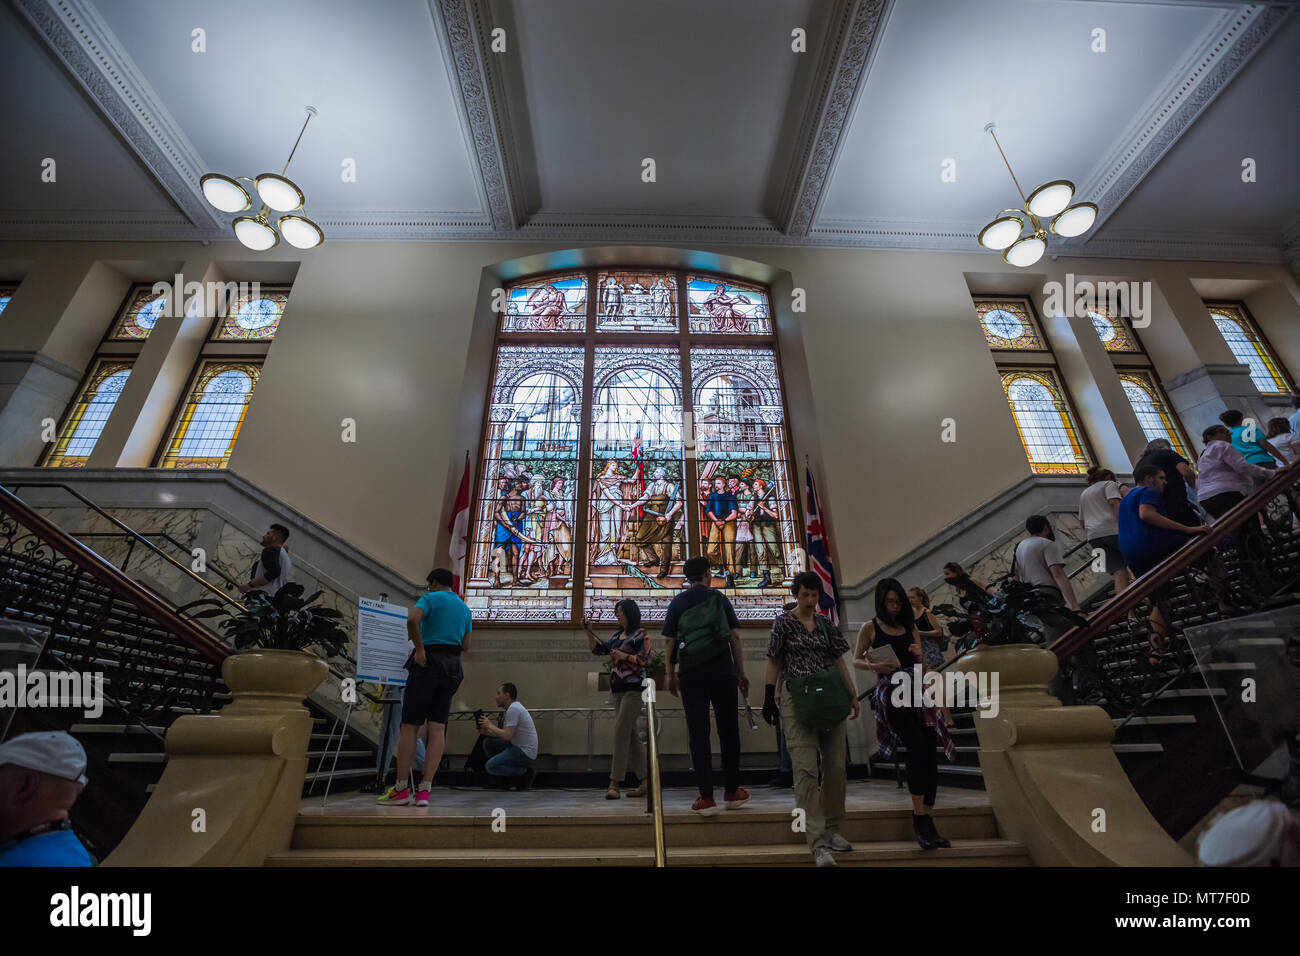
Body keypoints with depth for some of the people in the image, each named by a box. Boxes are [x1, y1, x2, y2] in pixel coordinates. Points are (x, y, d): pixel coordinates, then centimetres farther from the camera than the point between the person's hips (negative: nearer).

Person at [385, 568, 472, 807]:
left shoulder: (430, 598, -1)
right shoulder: (465, 608, 18)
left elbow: (412, 620, -22)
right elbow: (465, 644, 18)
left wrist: (420, 648, -14)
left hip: (429, 662, -6)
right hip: (453, 665, 6)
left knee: (410, 725, 2)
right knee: (438, 727, 2)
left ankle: (402, 789, 5)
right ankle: (425, 790, 0)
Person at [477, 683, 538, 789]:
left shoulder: (513, 709, -18)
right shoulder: (513, 707, 13)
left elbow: (507, 735, -25)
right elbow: (505, 733, 17)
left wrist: (490, 725, -12)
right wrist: (486, 731, 2)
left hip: (525, 752, -10)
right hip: (518, 746, 10)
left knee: (490, 766, -15)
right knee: (488, 743, 12)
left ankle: (524, 772, -4)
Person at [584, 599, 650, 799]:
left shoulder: (640, 635, -5)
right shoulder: (616, 636, 16)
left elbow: (645, 660, -12)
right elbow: (598, 648, 15)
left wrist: (624, 656, -18)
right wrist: (589, 632, 4)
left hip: (633, 689, -8)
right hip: (617, 690, 8)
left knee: (621, 732, -11)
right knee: (630, 734, 9)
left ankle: (615, 783, -8)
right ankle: (644, 781, 16)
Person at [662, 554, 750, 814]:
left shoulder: (677, 603, 5)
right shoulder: (719, 599, 3)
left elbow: (670, 641, 2)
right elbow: (735, 637, 1)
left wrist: (671, 675, 10)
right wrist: (741, 673, 6)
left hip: (691, 674, 0)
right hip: (722, 672, 0)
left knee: (698, 734, 4)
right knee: (728, 731, 11)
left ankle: (706, 797, 7)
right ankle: (731, 792, 20)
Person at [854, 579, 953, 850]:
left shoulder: (909, 626, 16)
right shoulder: (870, 628, 2)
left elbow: (922, 663, 21)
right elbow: (856, 660, 2)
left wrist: (919, 653, -2)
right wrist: (875, 666, -17)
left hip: (916, 689, 5)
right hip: (891, 691, -5)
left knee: (930, 752, -1)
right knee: (918, 747, -19)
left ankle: (927, 824, 7)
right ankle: (919, 820, -9)